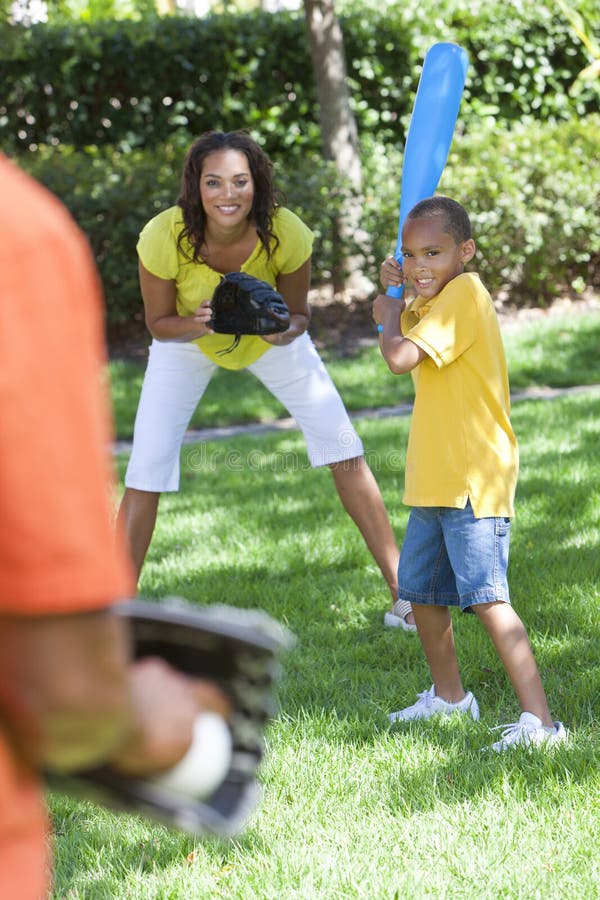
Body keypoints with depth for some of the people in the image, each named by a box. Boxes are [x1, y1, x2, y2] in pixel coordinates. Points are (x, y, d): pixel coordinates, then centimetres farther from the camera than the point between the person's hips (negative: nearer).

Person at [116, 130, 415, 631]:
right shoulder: (164, 237, -35)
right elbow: (159, 324, -19)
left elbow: (298, 314, -16)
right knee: (144, 474, -9)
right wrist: (200, 324, -40)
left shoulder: (287, 234, -33)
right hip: (187, 340, -1)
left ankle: (404, 596, 5)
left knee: (344, 450, -6)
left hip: (269, 340, 1)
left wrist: (285, 327, -39)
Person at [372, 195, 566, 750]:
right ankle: (449, 696, 40)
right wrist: (392, 290, 7)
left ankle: (538, 719, -21)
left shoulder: (464, 293, -17)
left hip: (473, 481, -10)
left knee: (485, 597, -18)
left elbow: (400, 357, -26)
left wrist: (391, 316, -6)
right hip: (434, 480, 10)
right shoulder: (437, 300, 13)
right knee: (421, 592, 22)